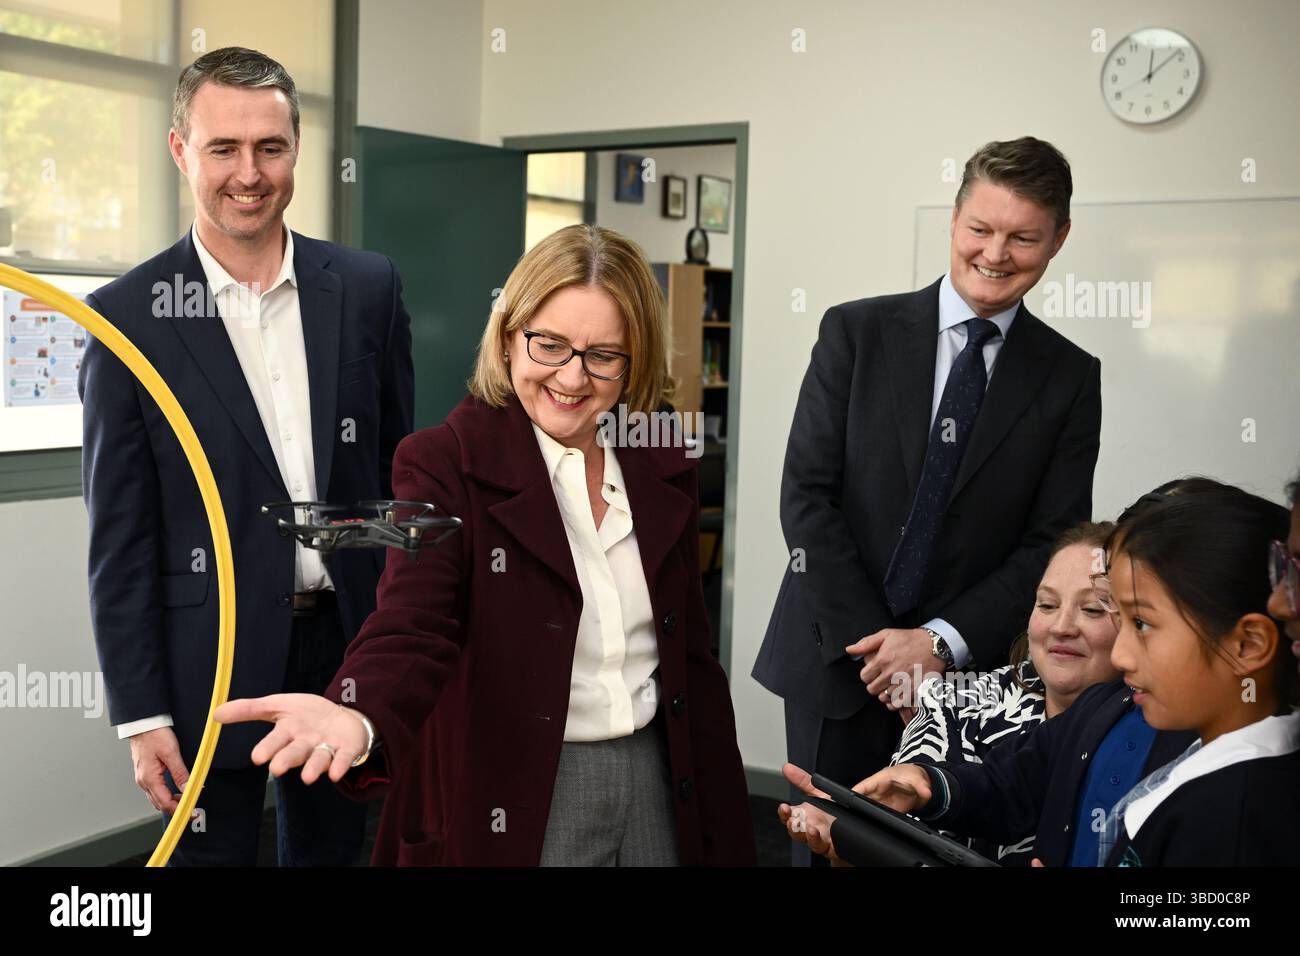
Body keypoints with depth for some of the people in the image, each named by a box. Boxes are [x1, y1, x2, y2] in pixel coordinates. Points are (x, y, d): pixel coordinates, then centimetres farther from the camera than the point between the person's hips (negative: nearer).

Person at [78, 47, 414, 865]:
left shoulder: (368, 288, 0)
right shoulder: (129, 315, -7)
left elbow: (400, 468, 6)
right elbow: (121, 537, -5)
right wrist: (141, 712, -7)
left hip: (347, 643, 3)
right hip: (210, 658, -2)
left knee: (334, 849, 18)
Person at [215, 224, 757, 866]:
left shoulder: (665, 466, 2)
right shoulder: (445, 463, -12)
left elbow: (690, 652, 7)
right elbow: (413, 627, -25)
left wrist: (724, 819, 8)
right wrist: (360, 719, -46)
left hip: (658, 786, 4)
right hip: (515, 806, -4)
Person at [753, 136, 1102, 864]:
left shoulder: (1071, 377, 3)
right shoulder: (856, 333, -1)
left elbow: (1053, 542, -1)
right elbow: (805, 495, -5)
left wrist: (942, 641, -13)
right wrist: (873, 638, -11)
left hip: (964, 670, 1)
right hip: (836, 657, 0)